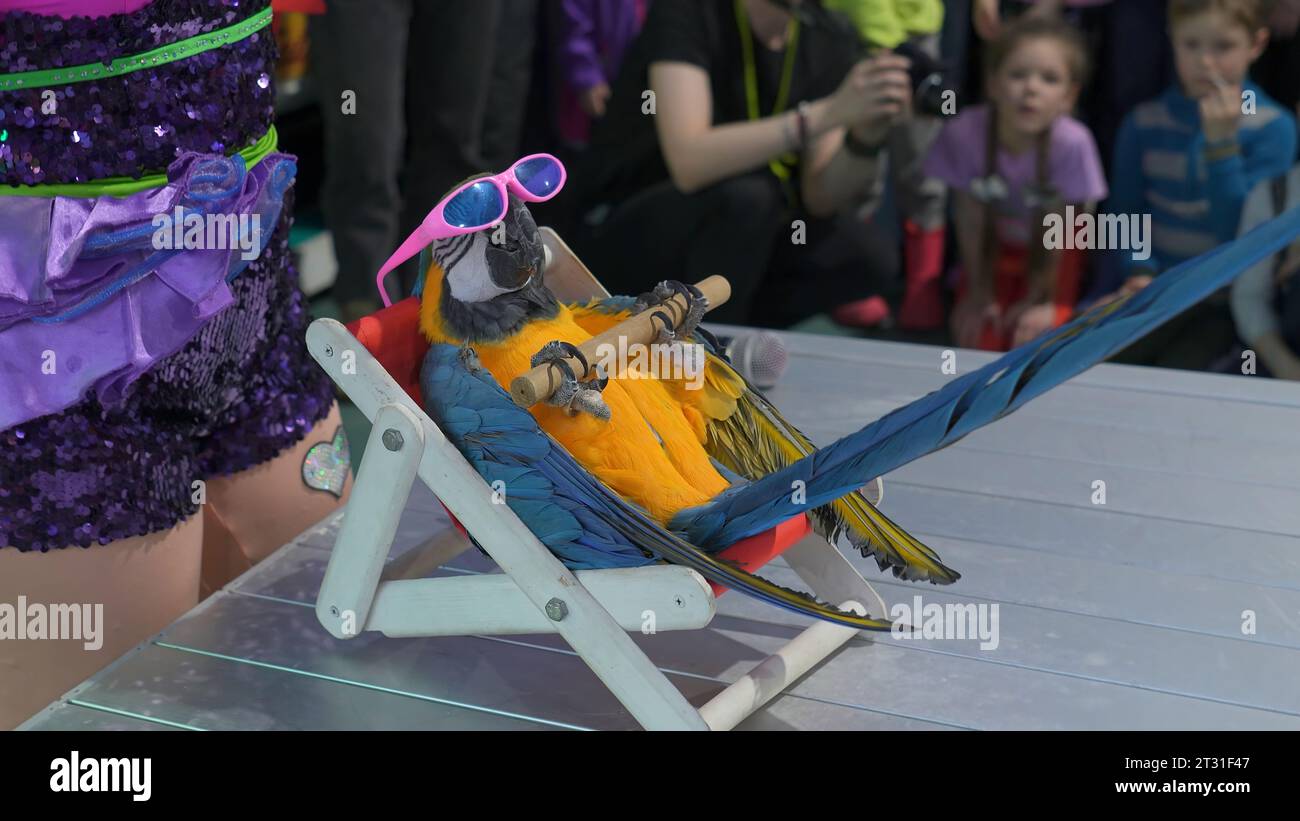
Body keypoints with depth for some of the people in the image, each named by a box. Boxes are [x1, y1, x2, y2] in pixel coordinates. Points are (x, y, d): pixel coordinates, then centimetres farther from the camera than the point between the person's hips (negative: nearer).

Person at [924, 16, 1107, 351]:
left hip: (1050, 254, -1)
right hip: (994, 248, 2)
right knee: (977, 339, -10)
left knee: (1030, 339, -16)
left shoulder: (1071, 143, -33)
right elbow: (970, 220, -16)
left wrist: (1036, 300, -14)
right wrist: (978, 291, -9)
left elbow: (1058, 228, -20)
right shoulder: (963, 132, -29)